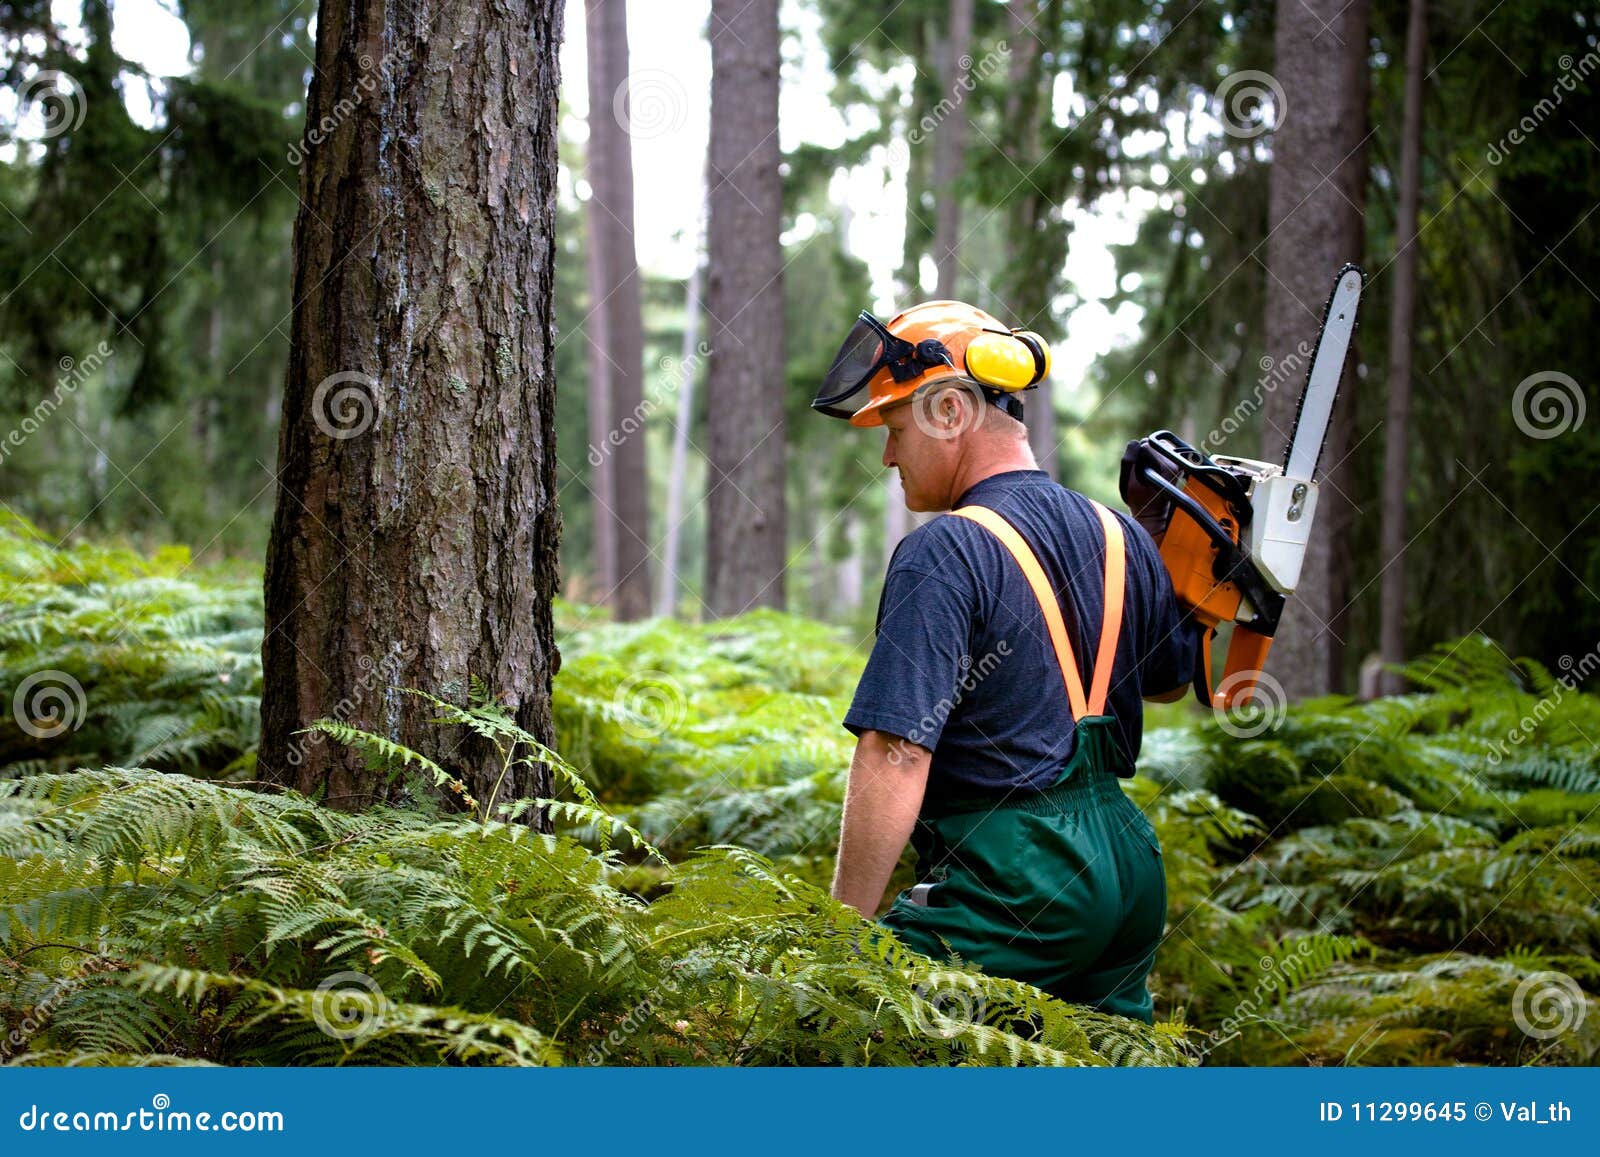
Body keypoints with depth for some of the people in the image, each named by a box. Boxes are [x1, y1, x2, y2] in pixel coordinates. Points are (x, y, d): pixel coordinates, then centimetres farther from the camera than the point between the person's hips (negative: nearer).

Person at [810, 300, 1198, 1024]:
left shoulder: (944, 554, -14)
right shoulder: (1119, 535, 10)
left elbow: (897, 754, -20)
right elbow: (1170, 680, 28)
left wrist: (846, 930, -17)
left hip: (1012, 883, -9)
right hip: (1130, 869, 9)